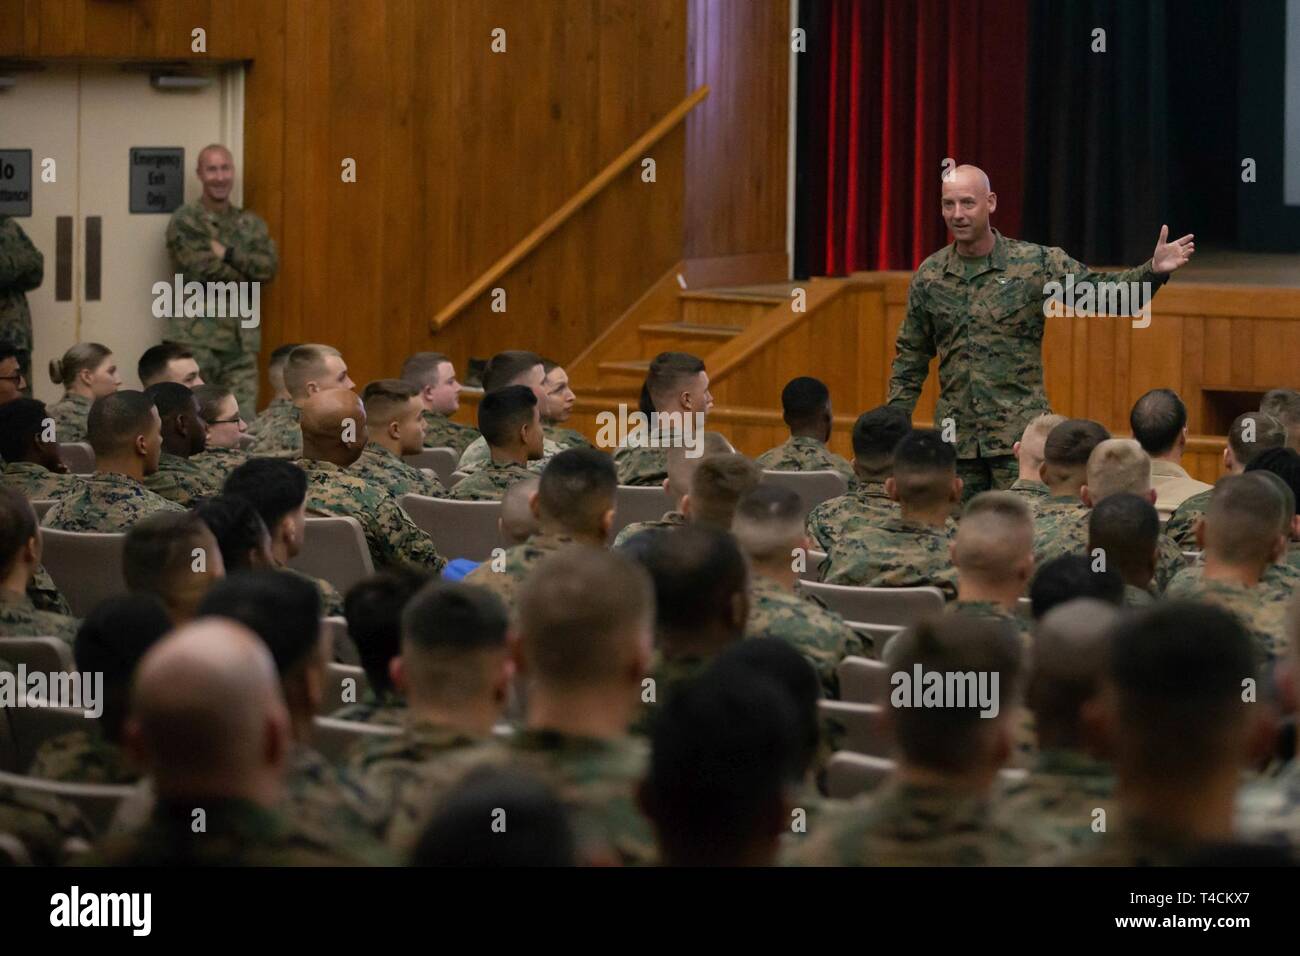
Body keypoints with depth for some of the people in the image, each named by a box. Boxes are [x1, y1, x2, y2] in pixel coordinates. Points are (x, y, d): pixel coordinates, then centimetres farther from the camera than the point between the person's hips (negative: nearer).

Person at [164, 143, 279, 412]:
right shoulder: (185, 221, -1)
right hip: (197, 337, -5)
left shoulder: (250, 224, 16)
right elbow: (208, 272, -11)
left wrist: (227, 254, -11)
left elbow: (270, 266, 0)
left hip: (242, 338, 5)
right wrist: (248, 271, 3)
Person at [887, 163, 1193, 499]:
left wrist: (1154, 270, -24)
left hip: (1019, 435, -3)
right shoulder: (928, 276, 5)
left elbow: (1100, 290, -6)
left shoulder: (1035, 263, -3)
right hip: (956, 435, 3)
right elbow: (911, 358, 14)